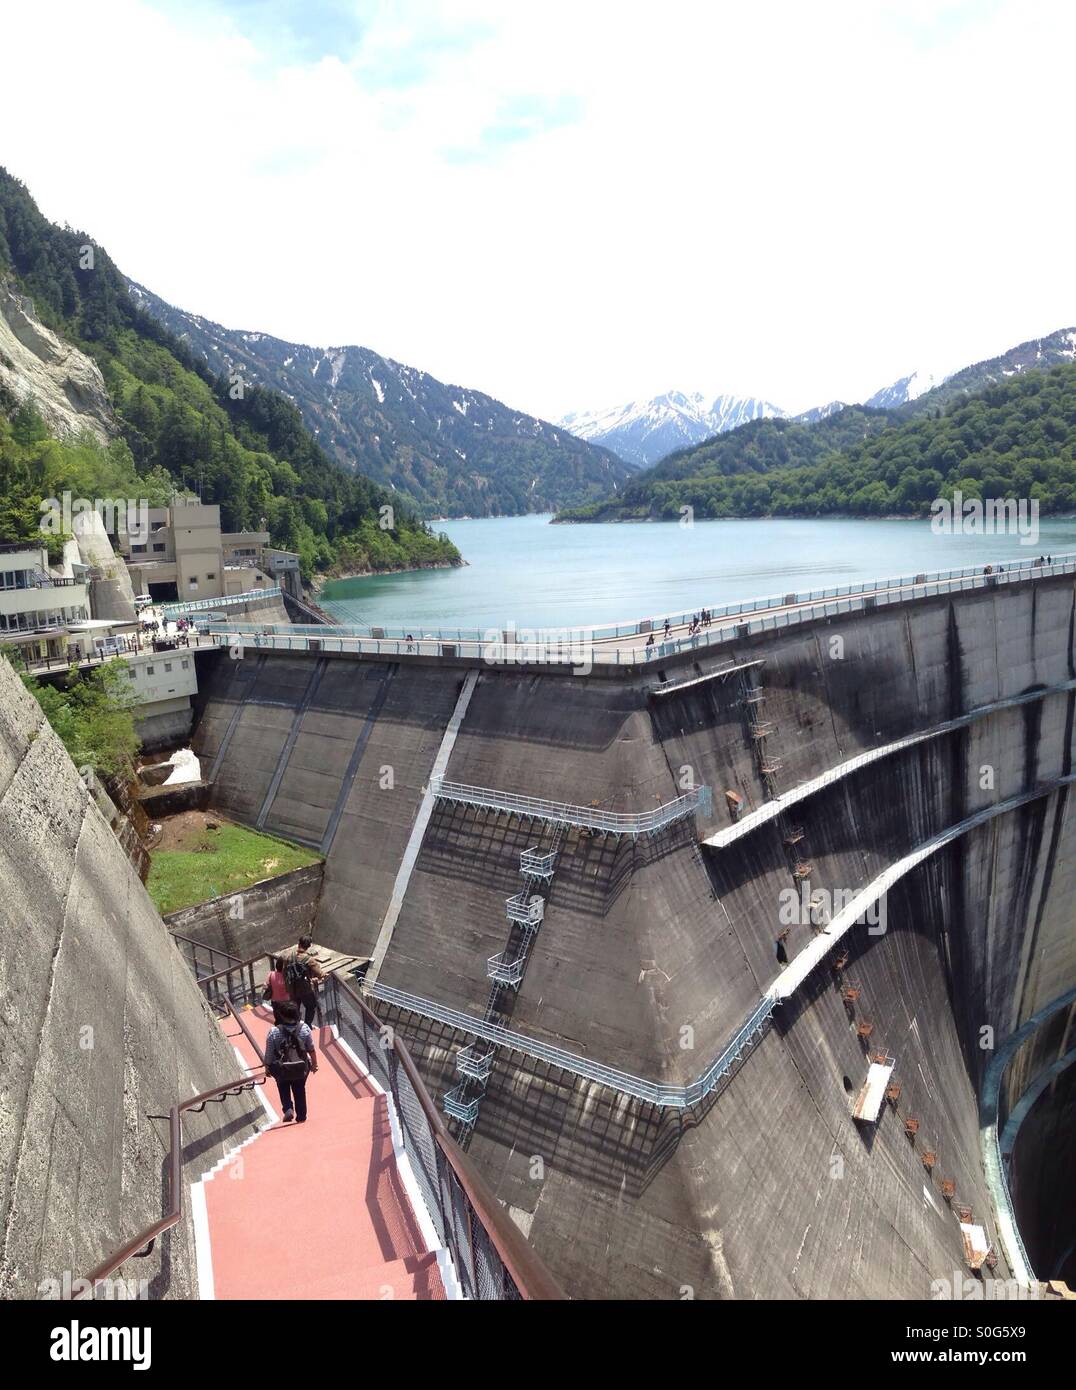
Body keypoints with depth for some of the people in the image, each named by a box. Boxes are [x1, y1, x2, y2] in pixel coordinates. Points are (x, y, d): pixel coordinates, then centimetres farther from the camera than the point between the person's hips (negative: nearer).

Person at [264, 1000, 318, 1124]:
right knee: (300, 1092, 22)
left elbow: (269, 1054, -13)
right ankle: (301, 1117, 31)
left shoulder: (274, 1032, -22)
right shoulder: (304, 1028, -17)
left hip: (281, 1070, -1)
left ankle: (288, 1109, 5)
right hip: (301, 1069, 1)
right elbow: (312, 1050, -6)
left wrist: (267, 1067, 6)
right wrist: (314, 1064, 11)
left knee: (284, 1090, 25)